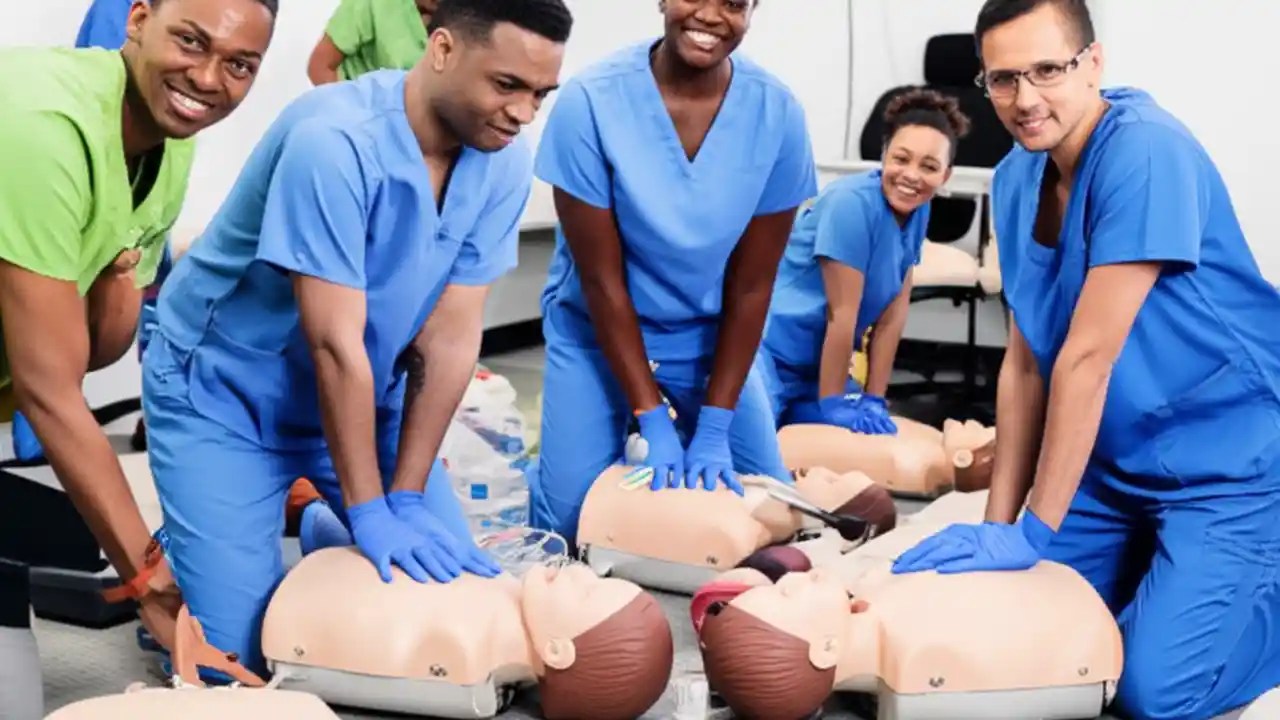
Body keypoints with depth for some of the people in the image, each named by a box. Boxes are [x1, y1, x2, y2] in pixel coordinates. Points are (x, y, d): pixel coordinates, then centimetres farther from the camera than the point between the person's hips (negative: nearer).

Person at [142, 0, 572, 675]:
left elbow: (449, 338, -12)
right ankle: (177, 550, 19)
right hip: (223, 392, -6)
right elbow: (335, 343, -29)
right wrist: (369, 511, -26)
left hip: (364, 393, 6)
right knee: (241, 650, -11)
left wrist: (407, 500, -14)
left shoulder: (504, 164, -12)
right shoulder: (333, 142, -31)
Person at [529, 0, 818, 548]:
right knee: (575, 520, -10)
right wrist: (654, 422, -18)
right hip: (596, 328, -2)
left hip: (711, 336, 2)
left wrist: (714, 427, -13)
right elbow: (602, 280, -18)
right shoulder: (591, 100, -24)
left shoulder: (777, 113, -18)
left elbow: (752, 286, -11)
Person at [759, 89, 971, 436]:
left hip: (815, 366, 8)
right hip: (768, 354, -8)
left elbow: (892, 316, 3)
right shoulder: (852, 202, -21)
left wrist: (873, 400, 1)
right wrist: (831, 404, -15)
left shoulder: (917, 212, 2)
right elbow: (841, 314, -19)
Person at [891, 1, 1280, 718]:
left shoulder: (1145, 152, -23)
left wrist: (1035, 531, -21)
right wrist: (999, 523, 0)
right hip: (1114, 456, 8)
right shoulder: (1017, 178, 2)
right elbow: (1025, 362, 4)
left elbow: (1088, 356, -24)